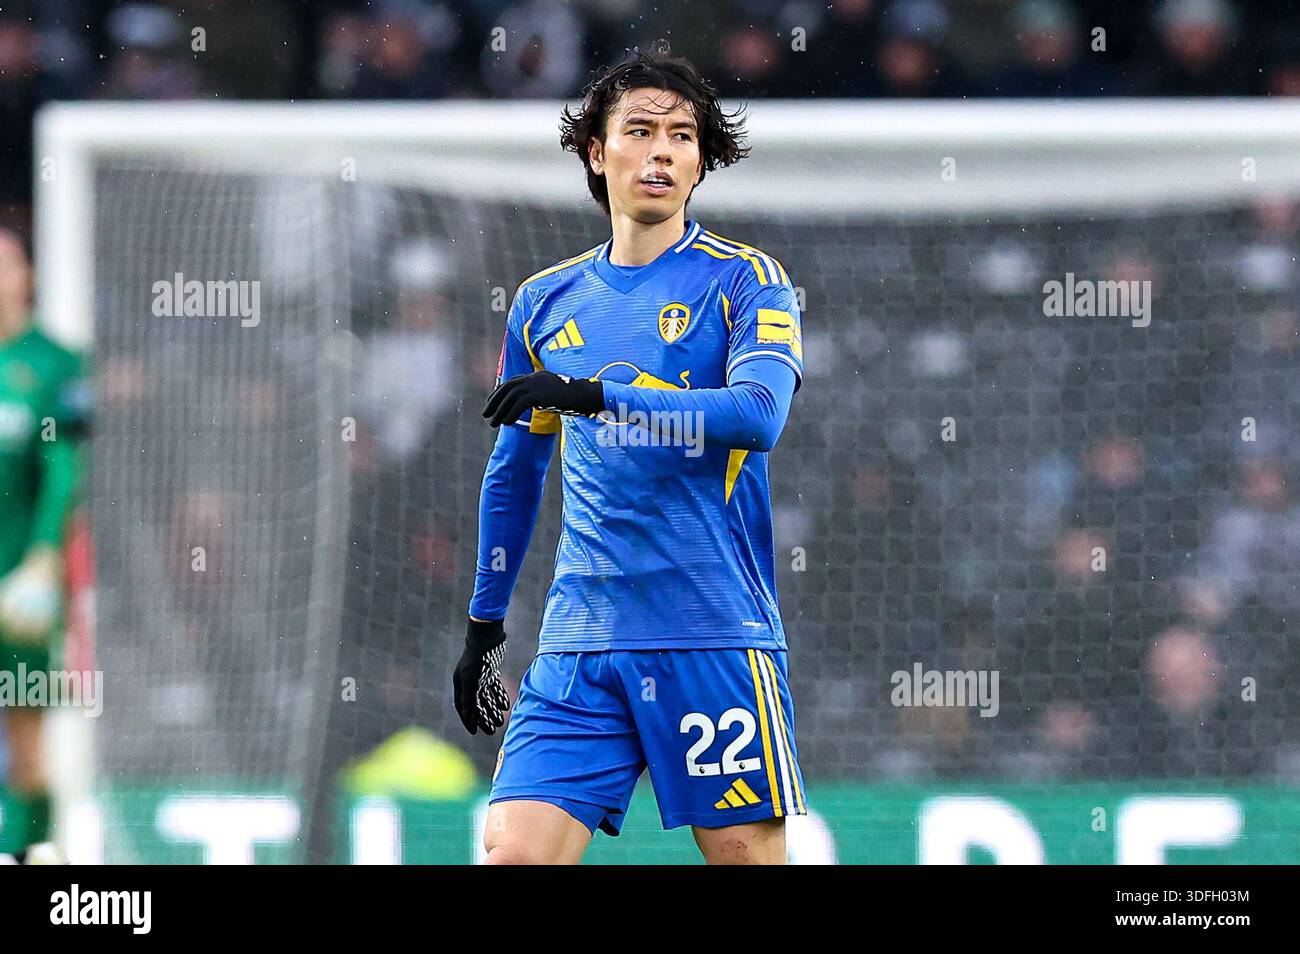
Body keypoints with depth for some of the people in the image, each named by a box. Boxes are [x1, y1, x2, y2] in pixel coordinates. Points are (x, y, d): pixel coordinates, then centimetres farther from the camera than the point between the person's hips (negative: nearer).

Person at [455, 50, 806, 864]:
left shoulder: (745, 279, 0)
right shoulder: (545, 302, 14)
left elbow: (759, 414, -18)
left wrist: (596, 395, -27)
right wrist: (485, 624, 27)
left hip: (716, 637, -3)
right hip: (580, 645, 3)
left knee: (745, 851, -3)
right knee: (514, 853, -9)